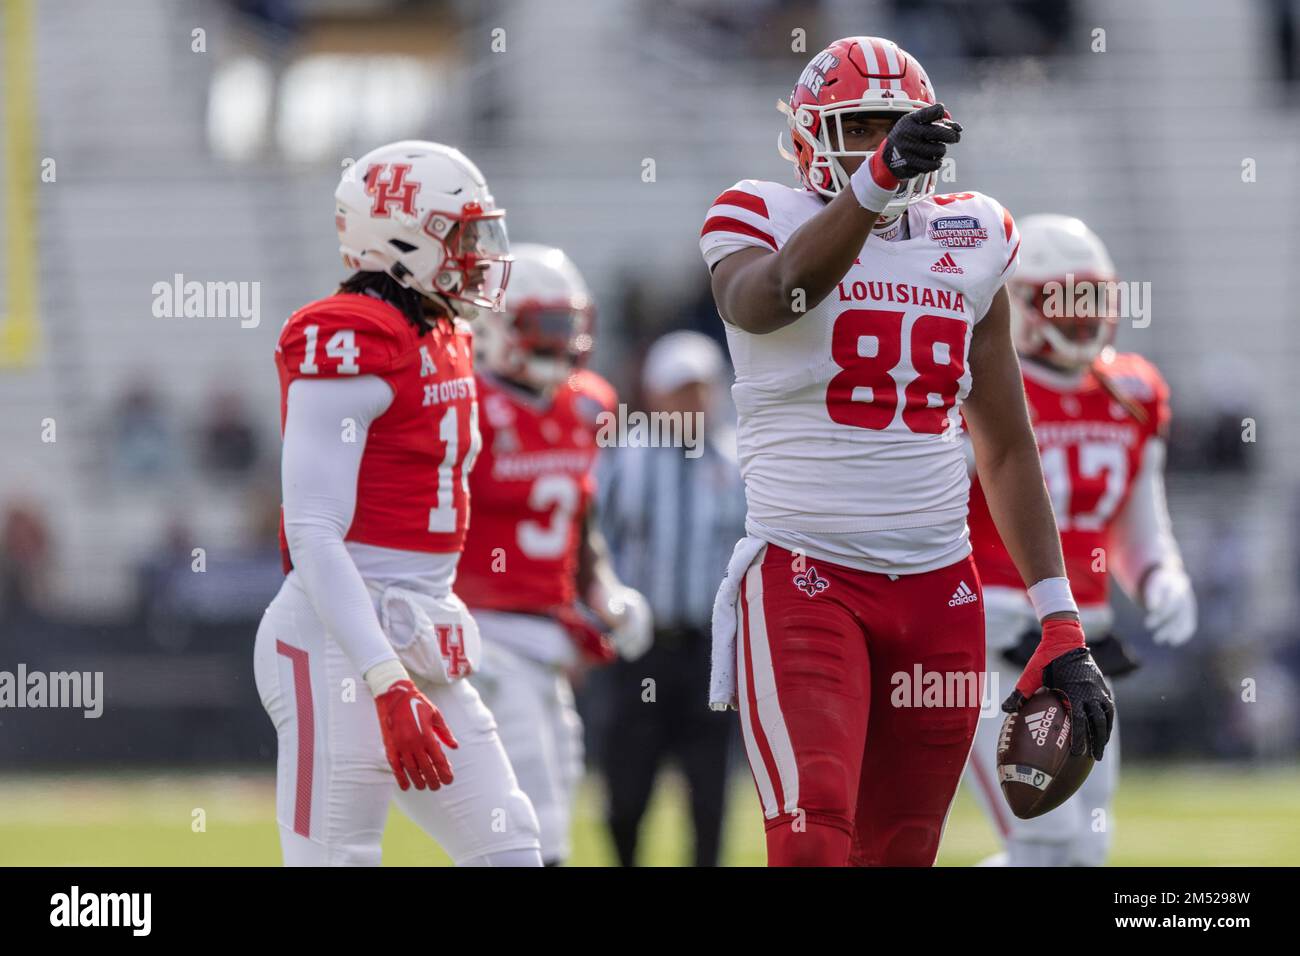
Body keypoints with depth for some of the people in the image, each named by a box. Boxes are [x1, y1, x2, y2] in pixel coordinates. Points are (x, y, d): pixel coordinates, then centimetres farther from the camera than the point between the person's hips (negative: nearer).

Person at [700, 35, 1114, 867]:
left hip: (939, 586, 5)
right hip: (805, 575, -5)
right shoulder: (767, 221, -2)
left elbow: (1007, 449, 16)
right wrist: (872, 184, -44)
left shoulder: (967, 244, 12)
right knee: (814, 843, -20)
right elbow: (766, 299, -29)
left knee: (899, 854, 6)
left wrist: (1062, 625, 10)